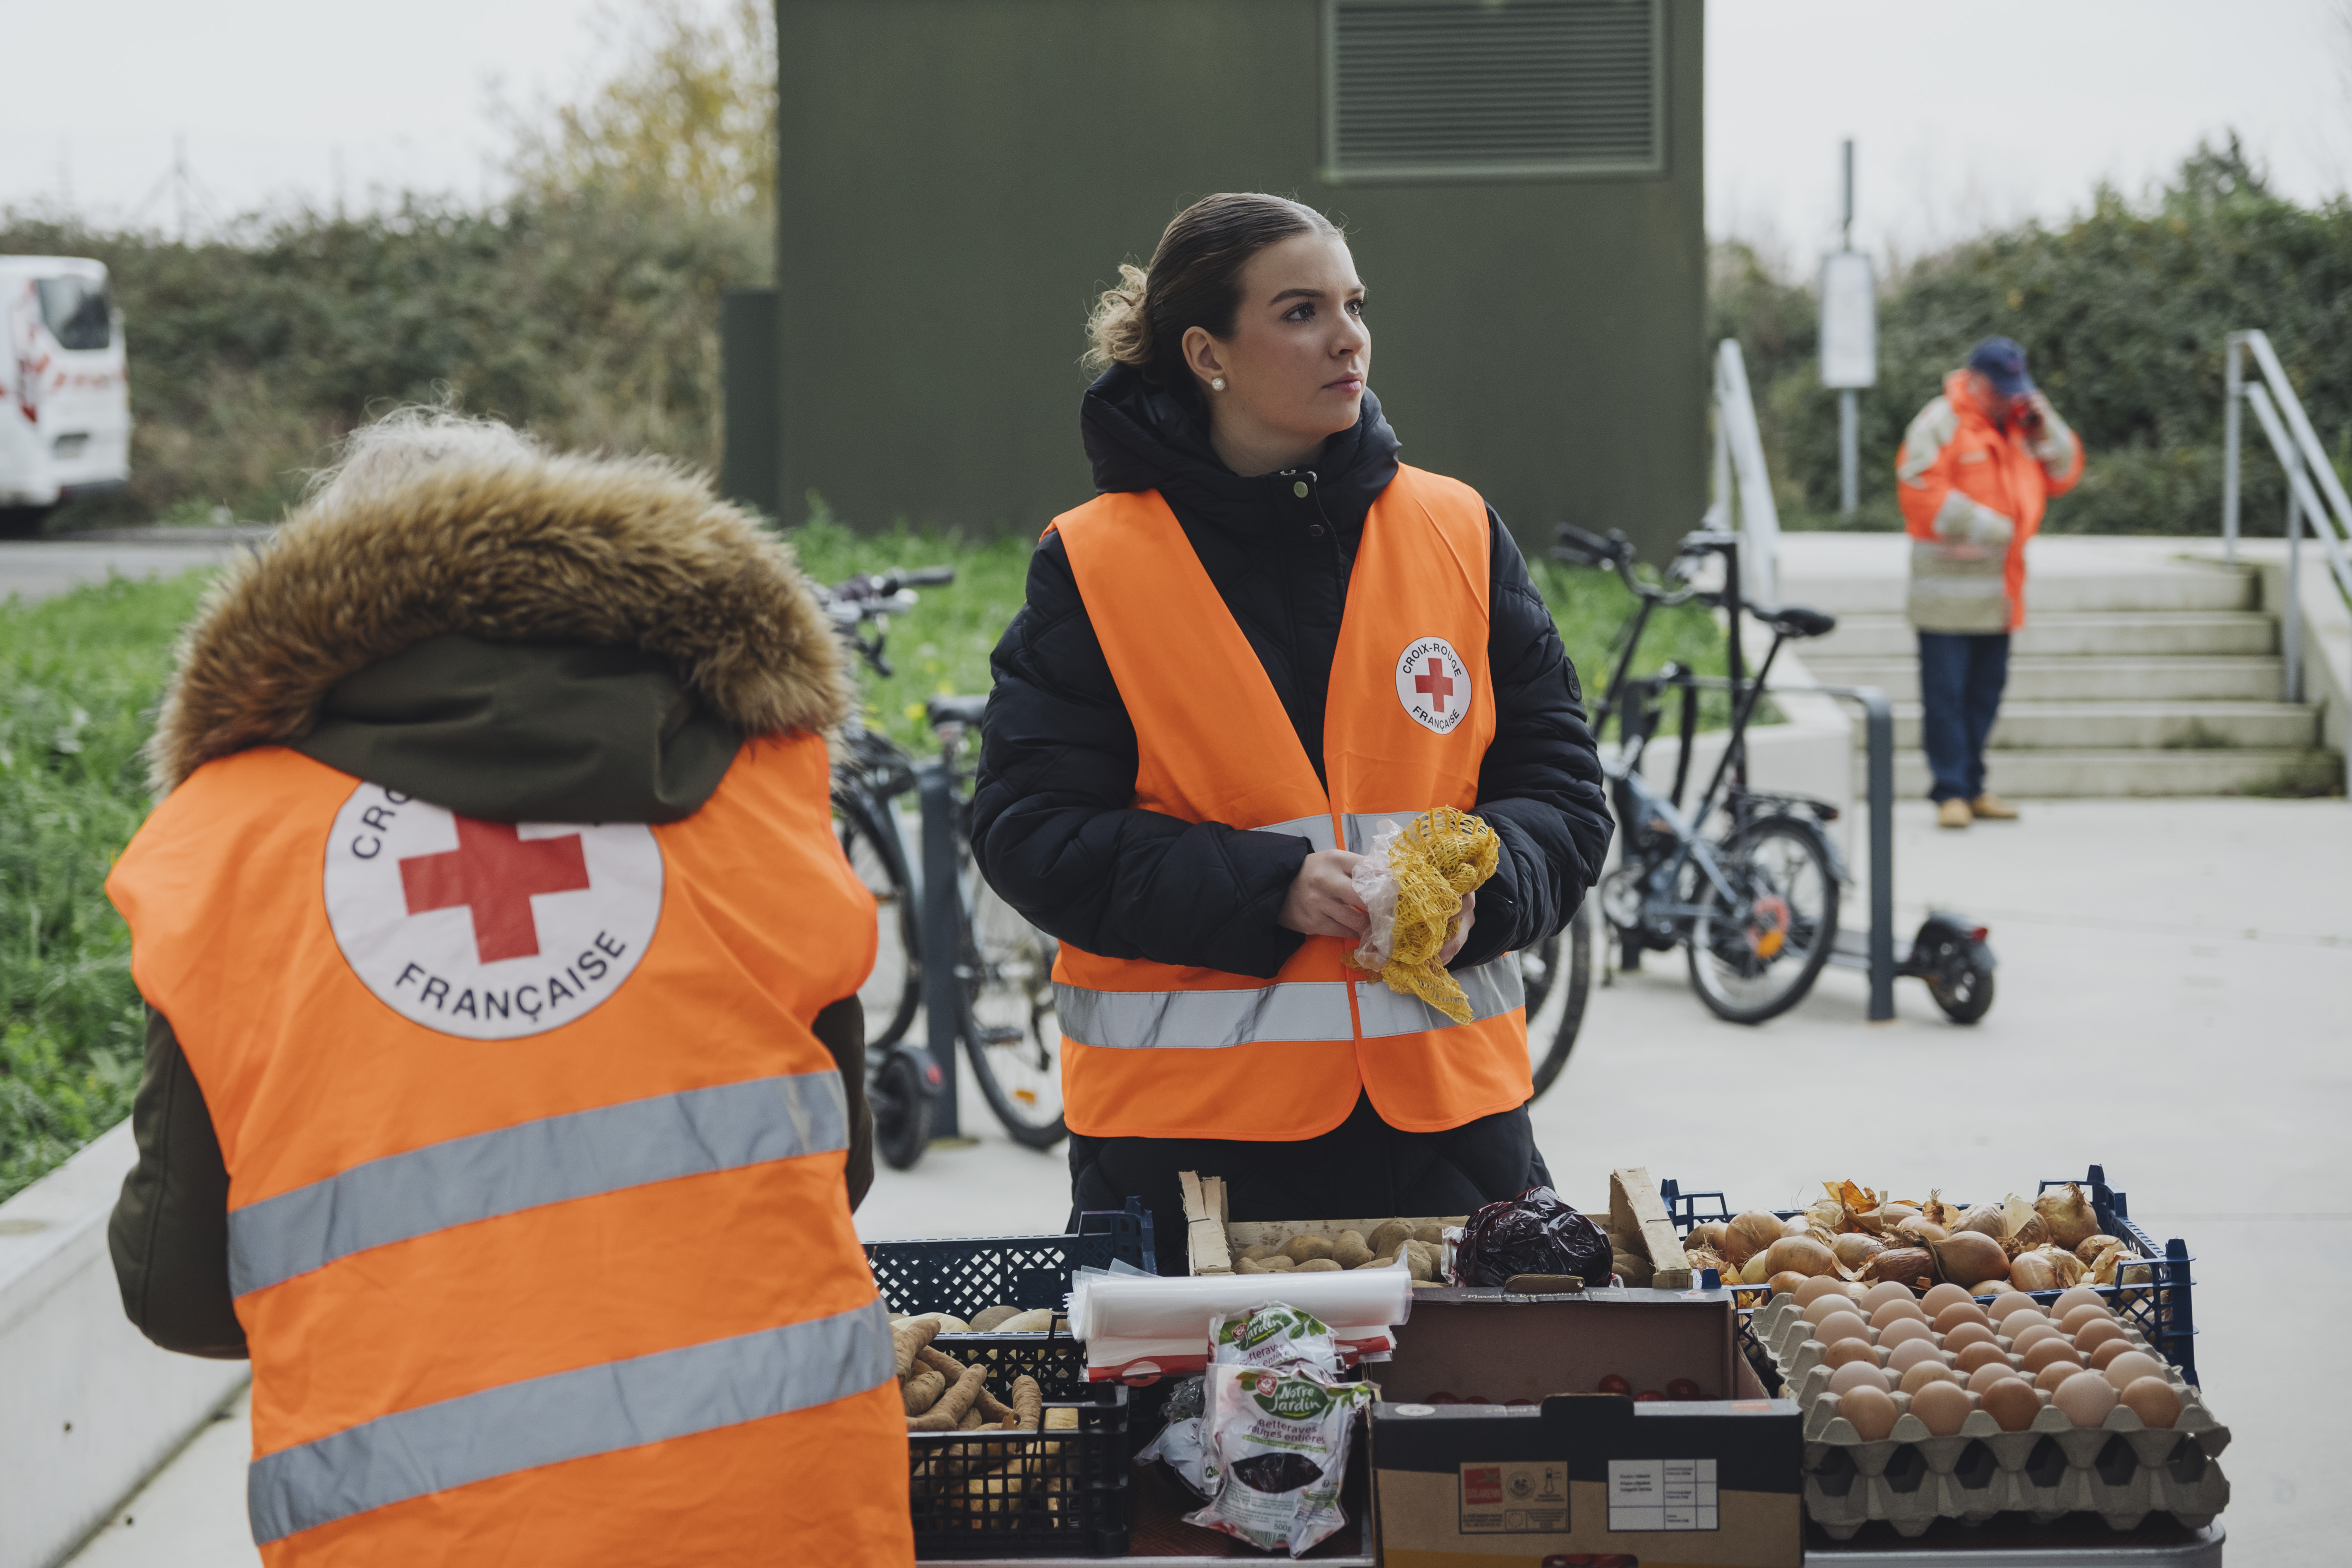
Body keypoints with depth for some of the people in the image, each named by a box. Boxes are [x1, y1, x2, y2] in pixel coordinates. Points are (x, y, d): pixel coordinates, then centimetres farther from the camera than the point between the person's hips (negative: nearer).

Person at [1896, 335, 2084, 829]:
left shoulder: (2021, 424, 16)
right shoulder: (1940, 422, -8)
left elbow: (2063, 475, 16)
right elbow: (1920, 491, -17)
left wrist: (2044, 424, 1)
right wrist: (1987, 527, -15)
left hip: (1998, 585, 7)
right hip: (1949, 580, -7)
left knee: (1986, 687, 11)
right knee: (1945, 690, -5)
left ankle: (1972, 786, 19)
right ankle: (1950, 791, -2)